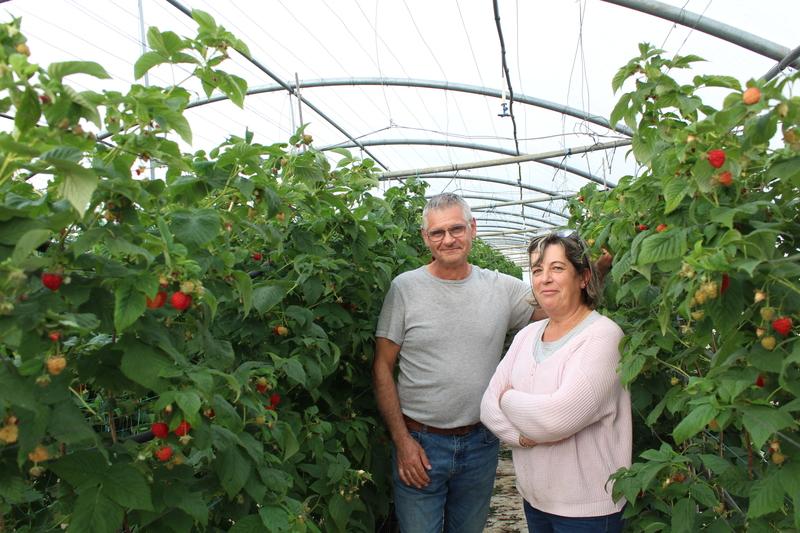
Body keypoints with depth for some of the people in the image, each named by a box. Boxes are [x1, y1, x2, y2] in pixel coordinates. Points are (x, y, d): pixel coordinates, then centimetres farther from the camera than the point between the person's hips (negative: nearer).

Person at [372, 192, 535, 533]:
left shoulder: (501, 288, 0)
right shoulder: (404, 287, -8)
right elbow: (382, 367, -6)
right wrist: (402, 440, -9)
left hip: (481, 442, 3)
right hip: (419, 442, -2)